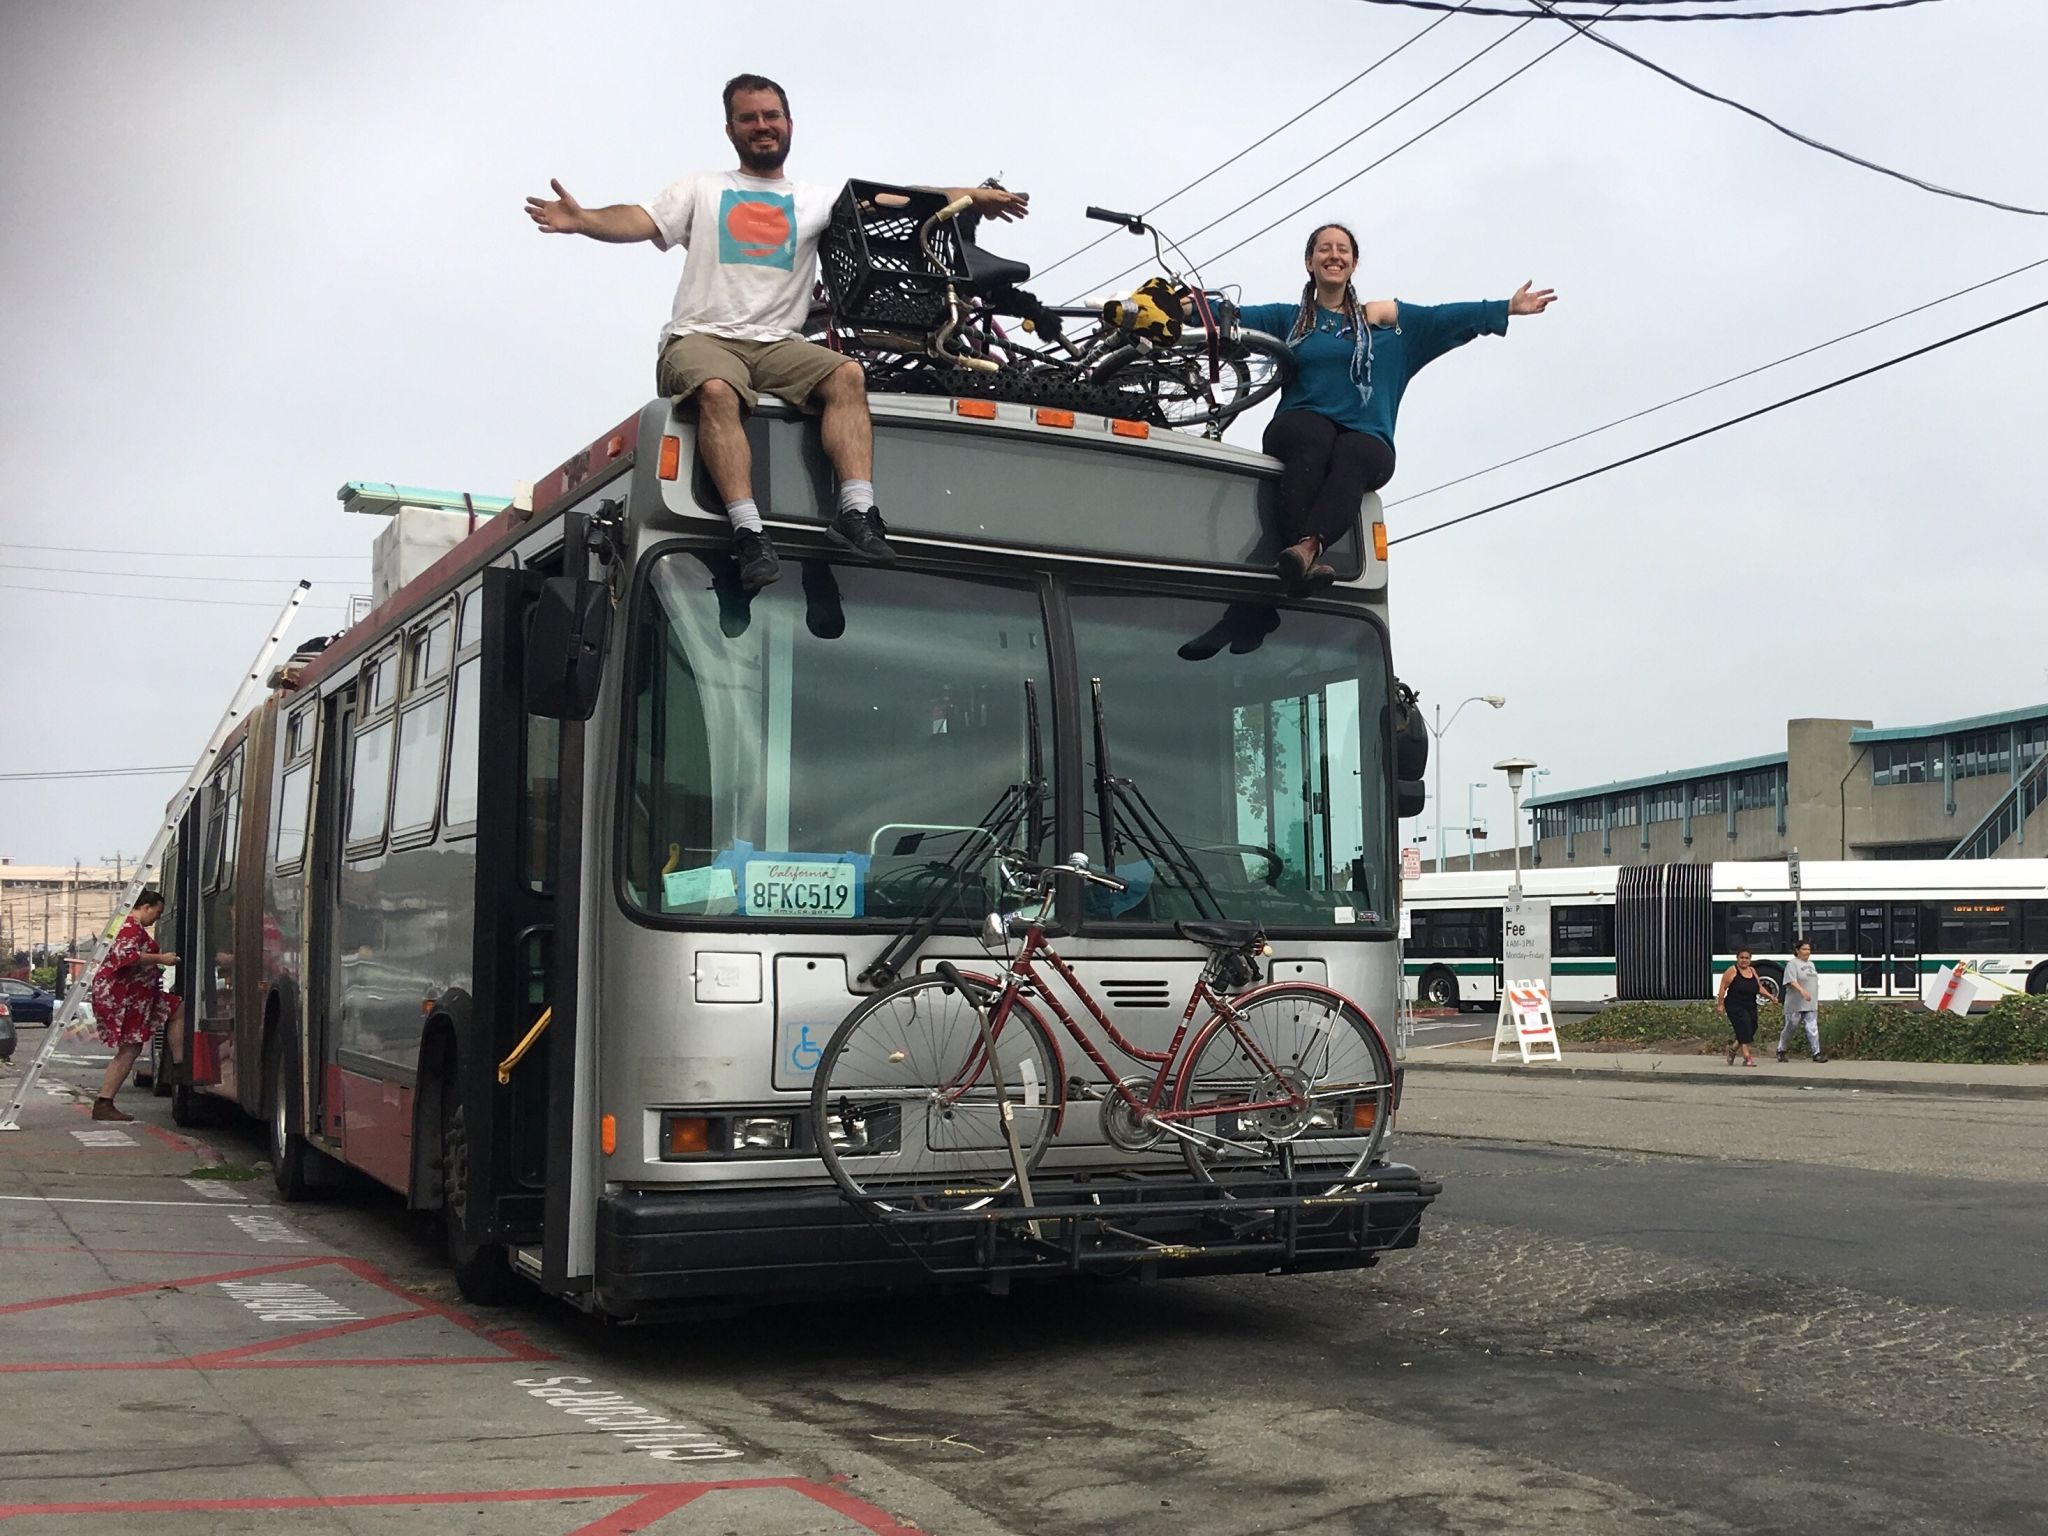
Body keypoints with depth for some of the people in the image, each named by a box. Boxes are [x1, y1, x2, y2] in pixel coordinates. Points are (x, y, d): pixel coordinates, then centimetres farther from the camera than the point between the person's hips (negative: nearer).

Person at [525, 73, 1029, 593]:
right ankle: (749, 533, -43)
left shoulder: (816, 199, 22)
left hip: (778, 344, 2)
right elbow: (639, 221, 2)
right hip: (701, 337, -2)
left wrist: (969, 196, -1)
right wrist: (582, 220, -19)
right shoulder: (702, 189, 18)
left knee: (847, 374, -25)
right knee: (718, 390, -35)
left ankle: (856, 513, -37)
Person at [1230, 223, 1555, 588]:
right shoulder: (1288, 318, 21)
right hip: (1299, 427, -1)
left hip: (1365, 437, 1)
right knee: (1314, 436, -36)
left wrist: (1508, 308, 2)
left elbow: (1444, 318, 12)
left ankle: (1308, 546, -60)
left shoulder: (1381, 317, 21)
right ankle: (1304, 558, -55)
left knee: (1354, 456, -35)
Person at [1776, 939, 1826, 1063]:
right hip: (1796, 1005, -6)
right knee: (1791, 1027, 4)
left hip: (1810, 1004, 6)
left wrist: (1817, 1001, 24)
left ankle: (1816, 1054, -6)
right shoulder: (1793, 964, -8)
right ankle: (1781, 1050, 21)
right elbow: (1792, 981, -21)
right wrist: (1802, 991, -36)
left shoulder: (1811, 964, 17)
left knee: (1813, 1028, -3)